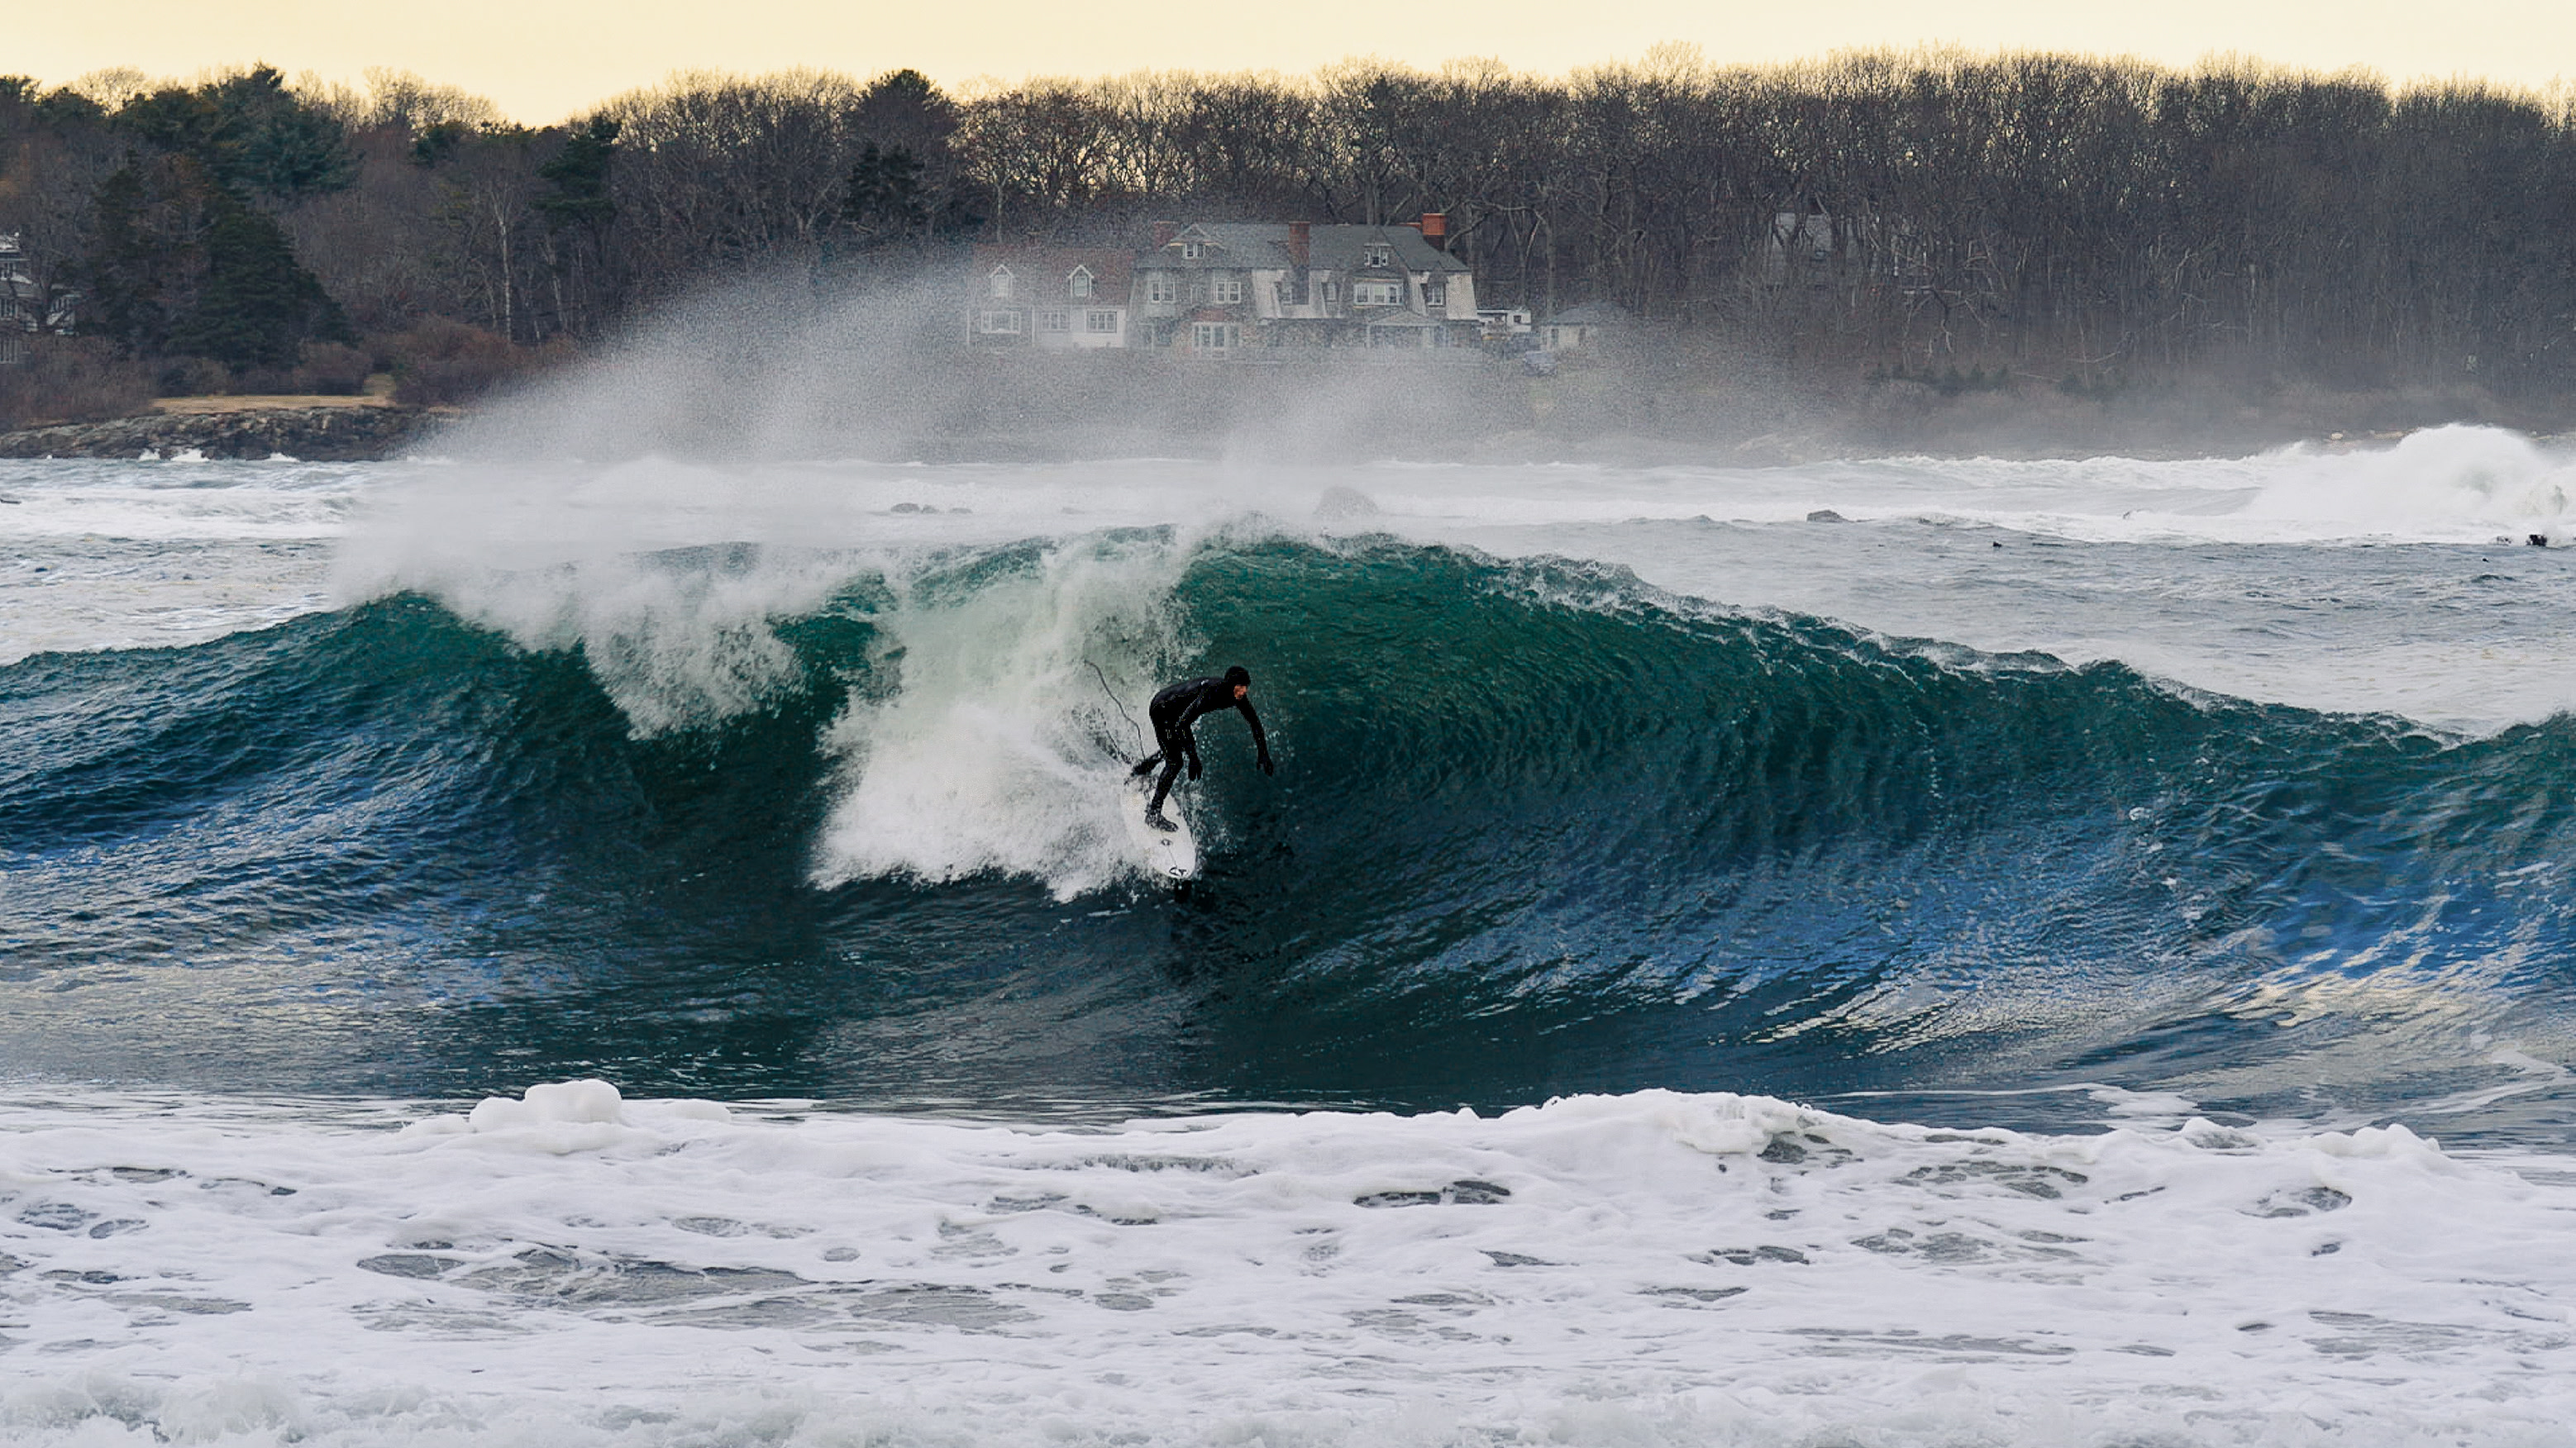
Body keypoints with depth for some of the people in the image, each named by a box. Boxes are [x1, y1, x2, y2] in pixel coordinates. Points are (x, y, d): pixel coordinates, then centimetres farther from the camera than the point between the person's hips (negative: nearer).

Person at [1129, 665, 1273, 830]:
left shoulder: (1237, 695, -17)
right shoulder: (1211, 692, -40)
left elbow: (1254, 722, -2)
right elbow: (1182, 724, -44)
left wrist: (1263, 753, -7)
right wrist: (1193, 759, -45)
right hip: (1161, 710, -9)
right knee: (1175, 762, -13)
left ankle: (1142, 768, 59)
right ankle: (1153, 814, -3)